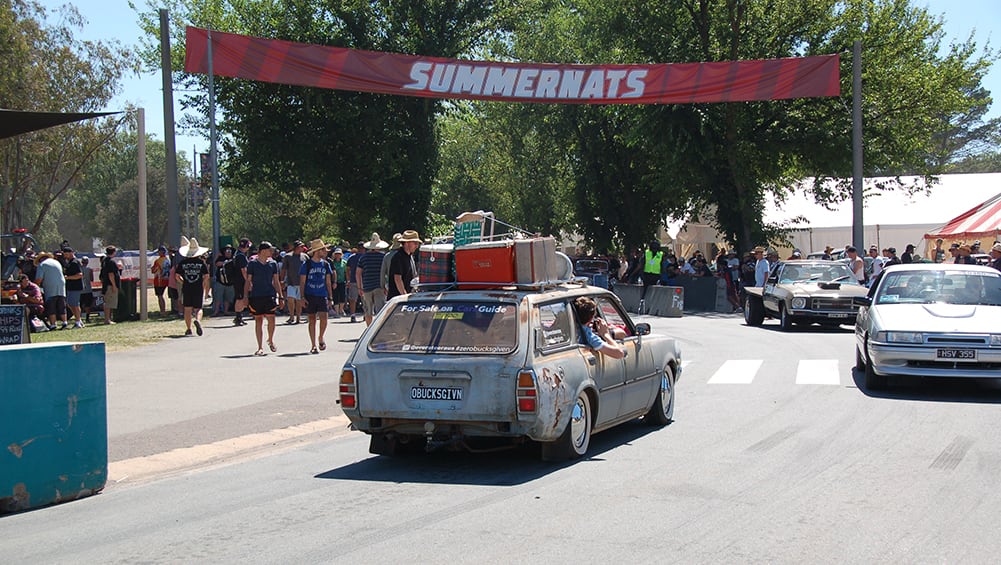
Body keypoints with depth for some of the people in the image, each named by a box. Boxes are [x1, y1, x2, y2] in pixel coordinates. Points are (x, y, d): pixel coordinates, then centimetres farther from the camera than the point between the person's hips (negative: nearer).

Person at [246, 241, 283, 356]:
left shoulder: (273, 264, 9)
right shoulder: (252, 264, 1)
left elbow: (276, 281, 14)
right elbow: (248, 281, 4)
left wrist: (280, 296, 11)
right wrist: (246, 297, -1)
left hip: (270, 295, 2)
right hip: (256, 295, -2)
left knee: (271, 319, -8)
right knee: (258, 321, 3)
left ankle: (270, 341, 19)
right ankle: (260, 347, 9)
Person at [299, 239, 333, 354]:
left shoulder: (325, 264, 8)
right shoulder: (306, 264, -2)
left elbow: (328, 282, 13)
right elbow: (302, 282, 0)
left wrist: (330, 297, 8)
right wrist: (302, 297, -8)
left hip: (322, 296, 2)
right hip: (309, 296, -2)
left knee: (323, 318, -13)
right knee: (312, 320, 3)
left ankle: (321, 339, 12)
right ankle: (313, 345, 11)